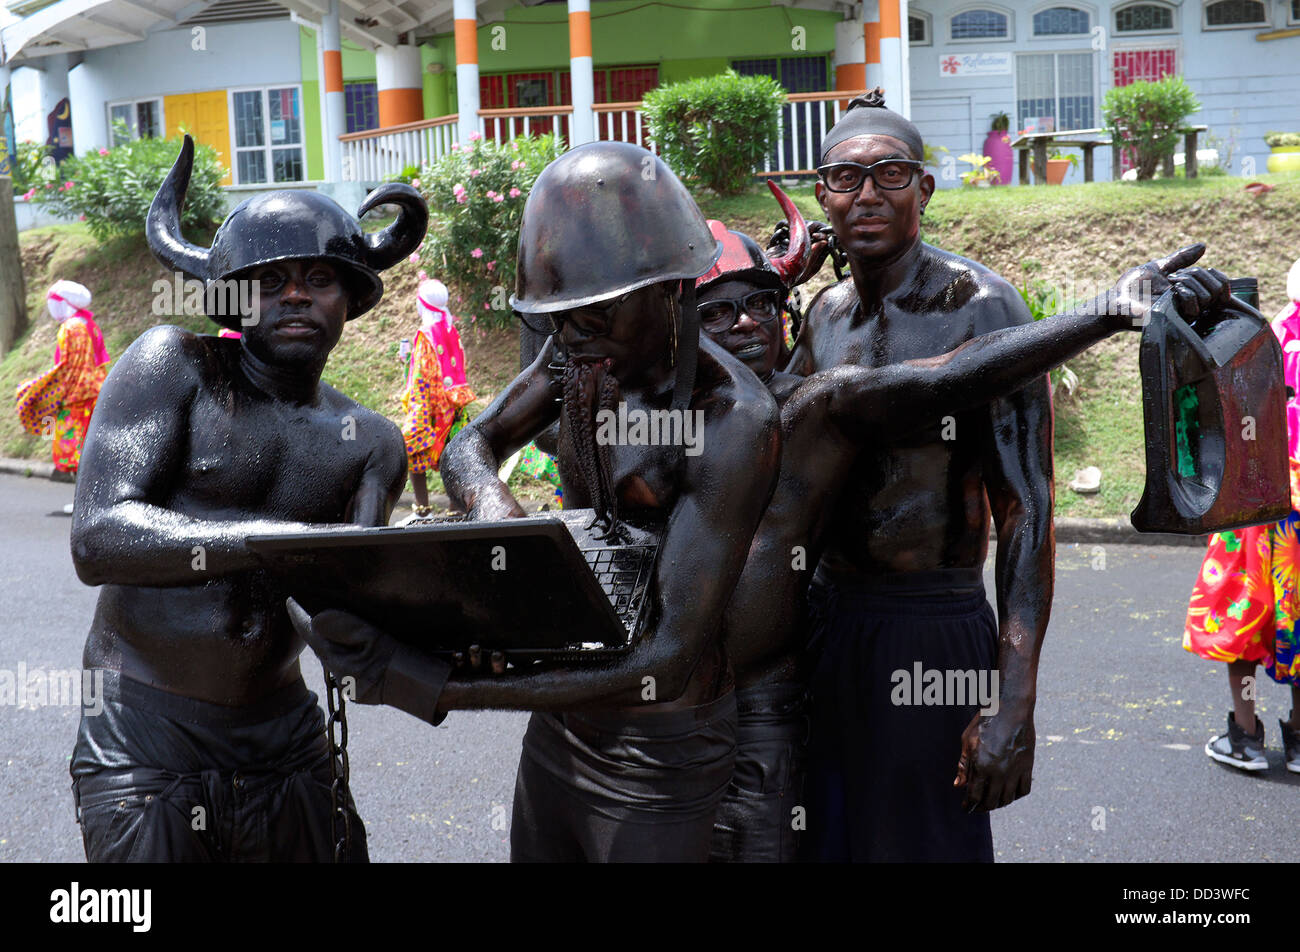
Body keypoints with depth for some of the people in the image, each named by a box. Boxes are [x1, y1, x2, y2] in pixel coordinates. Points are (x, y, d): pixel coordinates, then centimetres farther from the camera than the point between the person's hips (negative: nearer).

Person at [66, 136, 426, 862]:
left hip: (284, 738, 4)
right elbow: (97, 540, -21)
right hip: (144, 746, -4)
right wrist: (290, 538, -33)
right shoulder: (175, 364, -7)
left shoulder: (370, 444, 5)